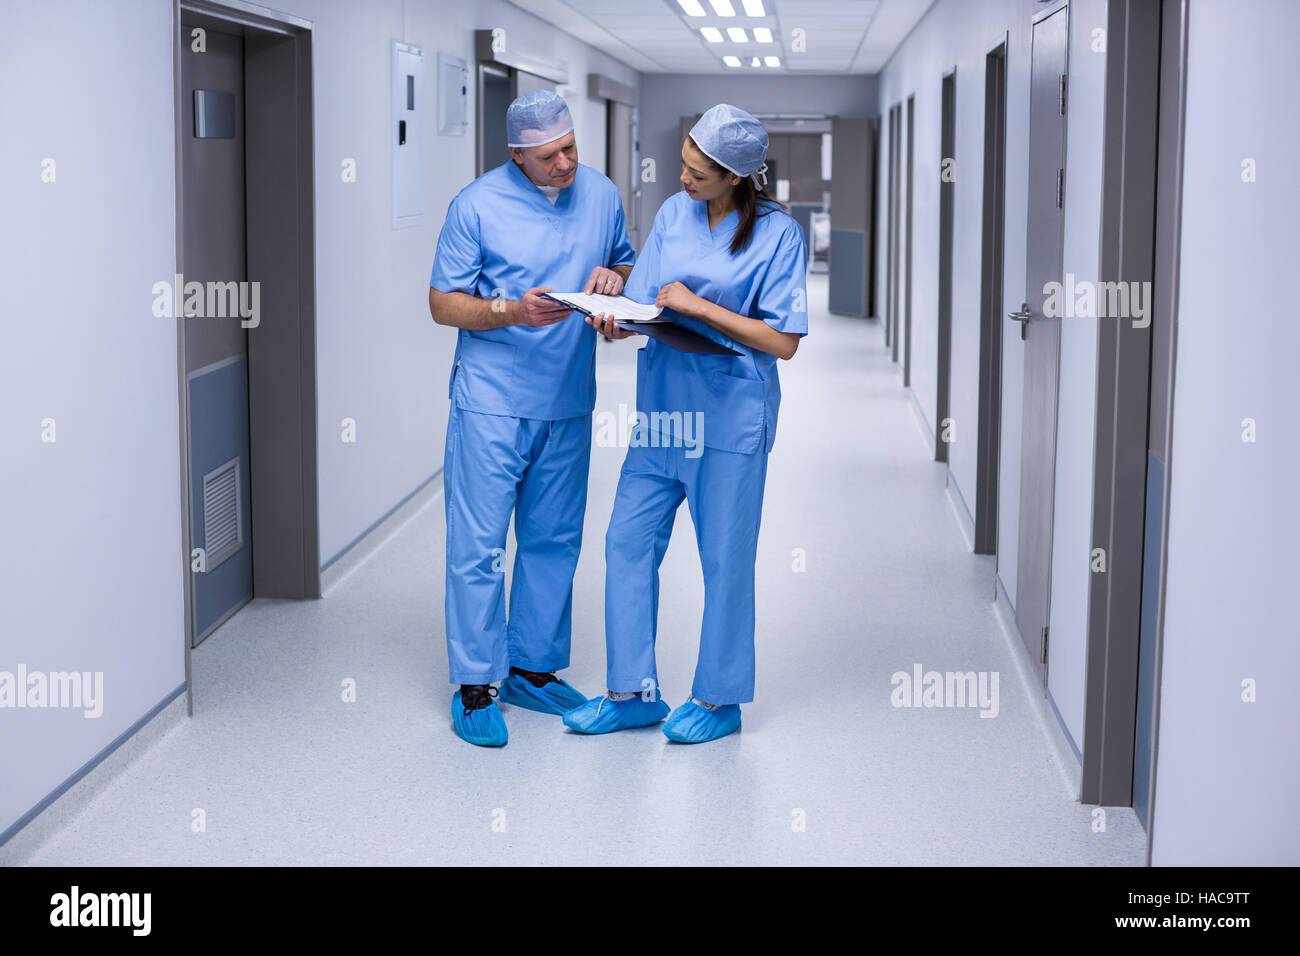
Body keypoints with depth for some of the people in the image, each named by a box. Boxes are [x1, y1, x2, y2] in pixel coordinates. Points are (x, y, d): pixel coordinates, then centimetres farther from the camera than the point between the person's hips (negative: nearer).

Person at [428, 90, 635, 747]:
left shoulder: (602, 195, 6)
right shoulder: (477, 205, -7)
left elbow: (626, 267, 19)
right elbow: (442, 303, -5)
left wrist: (614, 279, -5)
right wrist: (513, 311, -22)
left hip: (568, 403, 5)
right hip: (491, 402, -5)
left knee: (553, 541, 11)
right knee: (478, 544, -4)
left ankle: (533, 669, 25)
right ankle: (474, 687, 5)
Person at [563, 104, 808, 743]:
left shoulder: (779, 234, -9)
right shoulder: (674, 214, 5)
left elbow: (784, 341, -12)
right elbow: (645, 307, 5)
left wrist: (700, 306, -17)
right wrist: (615, 323, -18)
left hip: (730, 414, -5)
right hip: (662, 403, 6)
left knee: (724, 558, 5)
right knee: (628, 542, 6)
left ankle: (719, 698, 21)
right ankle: (633, 692, 18)